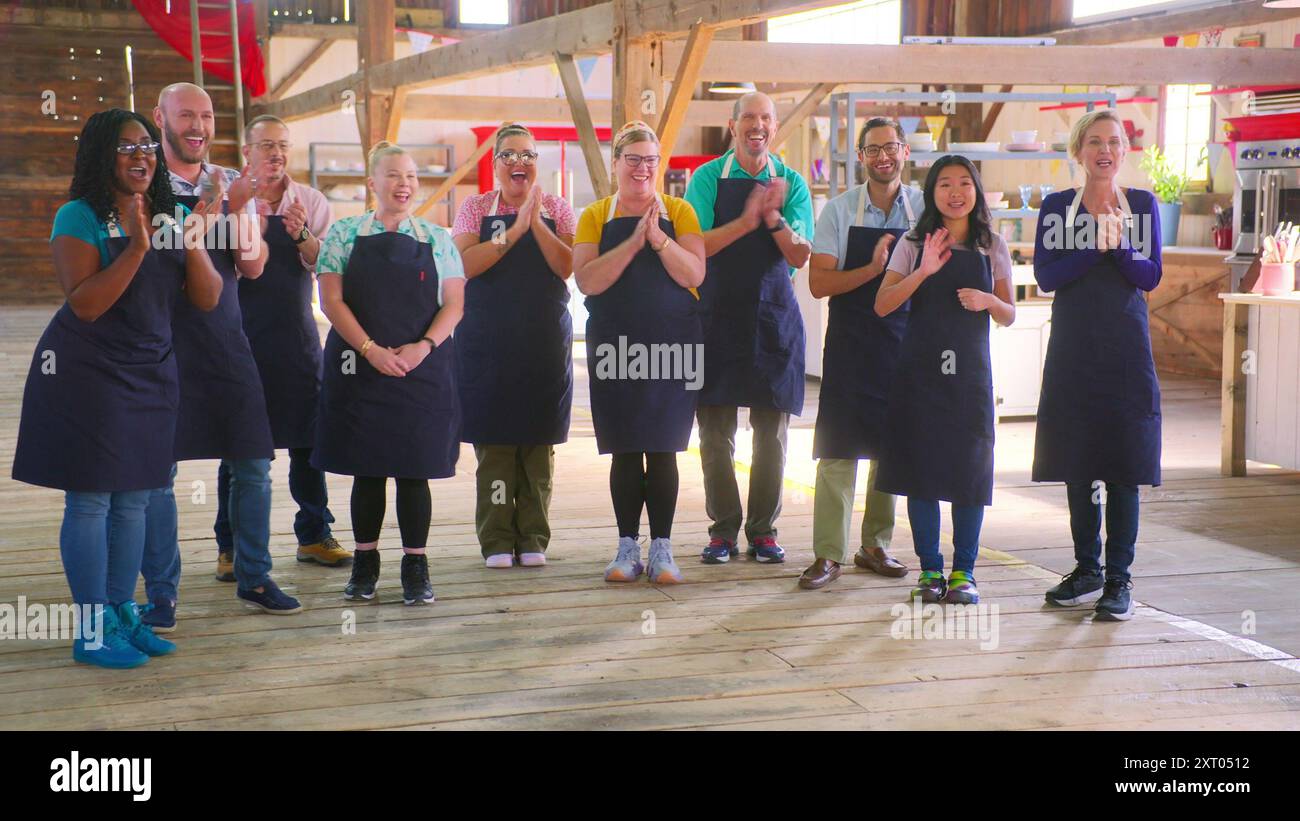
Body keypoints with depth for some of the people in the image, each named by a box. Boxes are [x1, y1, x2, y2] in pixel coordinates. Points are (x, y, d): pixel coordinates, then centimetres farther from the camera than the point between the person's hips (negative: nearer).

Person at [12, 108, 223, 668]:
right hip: (87, 372, -6)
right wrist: (137, 247, -25)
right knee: (90, 501, -3)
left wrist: (193, 245, -14)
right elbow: (84, 305, -19)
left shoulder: (172, 217, 6)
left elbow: (207, 300, 2)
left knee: (133, 500, 11)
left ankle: (122, 614, 22)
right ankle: (92, 631, 5)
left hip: (150, 372, 6)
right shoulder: (80, 217, -10)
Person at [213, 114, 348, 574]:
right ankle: (232, 545, 11)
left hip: (298, 334, 2)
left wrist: (302, 236, -19)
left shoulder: (311, 202, 5)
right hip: (244, 334, -2)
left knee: (308, 439, 8)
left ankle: (314, 536, 21)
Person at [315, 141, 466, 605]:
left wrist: (424, 346, -12)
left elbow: (454, 304, 4)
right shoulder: (345, 234, 5)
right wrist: (372, 350, -13)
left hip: (423, 370, 0)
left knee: (414, 470, 1)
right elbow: (331, 299, -2)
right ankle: (365, 562, 17)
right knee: (367, 470, 5)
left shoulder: (436, 239, 8)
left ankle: (416, 567, 9)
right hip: (359, 370, 0)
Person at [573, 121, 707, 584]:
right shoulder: (596, 216, 4)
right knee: (624, 451, 4)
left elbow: (694, 275, -6)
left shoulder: (679, 212, 4)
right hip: (615, 347, 0)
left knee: (663, 450, 0)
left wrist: (659, 238, -18)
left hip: (672, 346, 0)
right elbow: (587, 281, -9)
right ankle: (628, 547, 12)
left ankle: (661, 548, 8)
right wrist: (633, 241, -17)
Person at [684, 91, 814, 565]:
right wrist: (747, 220, -18)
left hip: (774, 319, 1)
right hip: (717, 317, -1)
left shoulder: (791, 183, 6)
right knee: (715, 434, 1)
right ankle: (723, 530, 11)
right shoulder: (708, 177, 2)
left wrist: (774, 218, -18)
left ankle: (764, 530, 14)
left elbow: (799, 256, -2)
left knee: (772, 434, 3)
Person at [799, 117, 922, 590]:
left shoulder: (924, 209, 3)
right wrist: (873, 268, -17)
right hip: (850, 342, -2)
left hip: (904, 343, 2)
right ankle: (828, 554, 0)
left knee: (893, 447, 8)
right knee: (838, 449, -4)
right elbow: (819, 283, -6)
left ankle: (875, 546, 20)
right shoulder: (840, 210, 0)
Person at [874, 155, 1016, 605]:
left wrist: (987, 300, -13)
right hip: (921, 366, -1)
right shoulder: (914, 244, 2)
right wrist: (924, 271, -20)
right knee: (921, 466, 2)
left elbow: (1009, 316, 9)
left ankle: (964, 571, 13)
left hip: (969, 369, 1)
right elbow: (882, 305, -7)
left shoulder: (992, 247, 6)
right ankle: (930, 569, 13)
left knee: (970, 468, 2)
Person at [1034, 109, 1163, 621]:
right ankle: (1086, 571, 18)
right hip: (1072, 352, 1)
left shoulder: (1141, 204, 6)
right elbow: (1045, 276, -5)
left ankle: (1119, 579, 3)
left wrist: (1117, 246, -18)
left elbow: (1150, 277, -2)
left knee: (1123, 468, -3)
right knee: (1078, 466, 6)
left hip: (1125, 351, -1)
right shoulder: (1057, 207, 7)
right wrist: (1096, 246, -17)